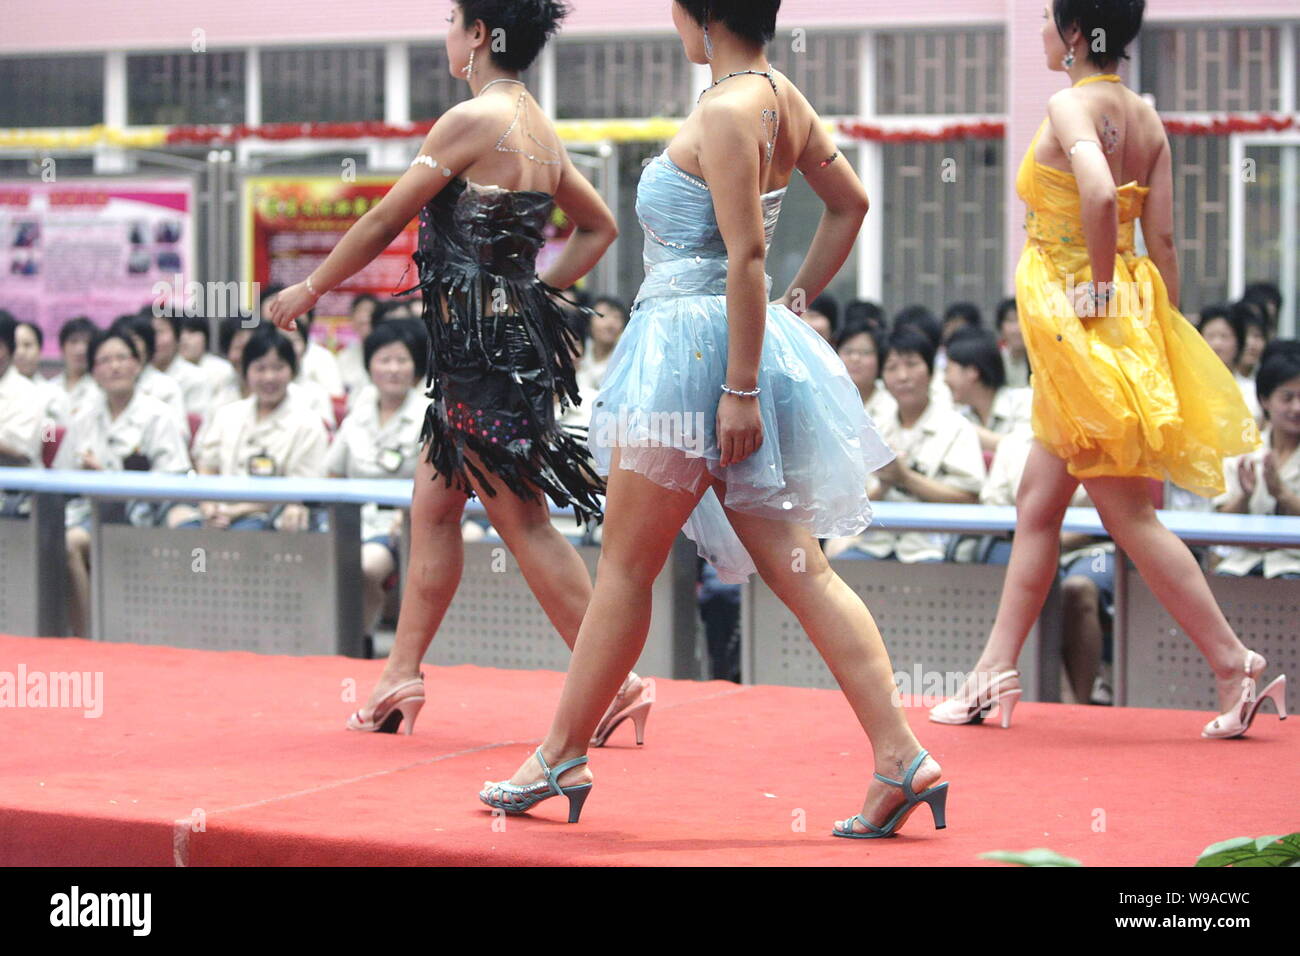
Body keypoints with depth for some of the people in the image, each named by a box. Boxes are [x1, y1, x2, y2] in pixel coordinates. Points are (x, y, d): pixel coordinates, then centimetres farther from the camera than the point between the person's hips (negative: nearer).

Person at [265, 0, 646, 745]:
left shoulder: (473, 120, -14)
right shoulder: (539, 128, 12)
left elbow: (386, 223, -9)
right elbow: (600, 226, 23)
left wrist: (310, 290, 2)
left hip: (485, 344, -9)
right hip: (513, 334, 9)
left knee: (524, 522, -6)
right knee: (433, 507, 15)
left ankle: (616, 681, -5)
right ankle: (402, 677, 21)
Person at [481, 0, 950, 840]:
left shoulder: (726, 112, -15)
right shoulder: (783, 99, 11)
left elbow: (747, 256, -20)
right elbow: (850, 203, 22)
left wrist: (740, 388, -20)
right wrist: (796, 300, 22)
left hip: (695, 348, -9)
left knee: (625, 565, 3)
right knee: (799, 568, 4)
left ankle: (562, 757, 14)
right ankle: (901, 758, -2)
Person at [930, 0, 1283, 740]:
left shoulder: (1070, 106, -14)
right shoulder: (1146, 117, 9)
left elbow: (1098, 193, -33)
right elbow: (1163, 239, 8)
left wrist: (1099, 287, -21)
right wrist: (1161, 332, 11)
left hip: (1078, 317, -9)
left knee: (1128, 511, -3)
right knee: (1038, 502, 14)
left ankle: (1233, 662, -2)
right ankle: (998, 669, 19)